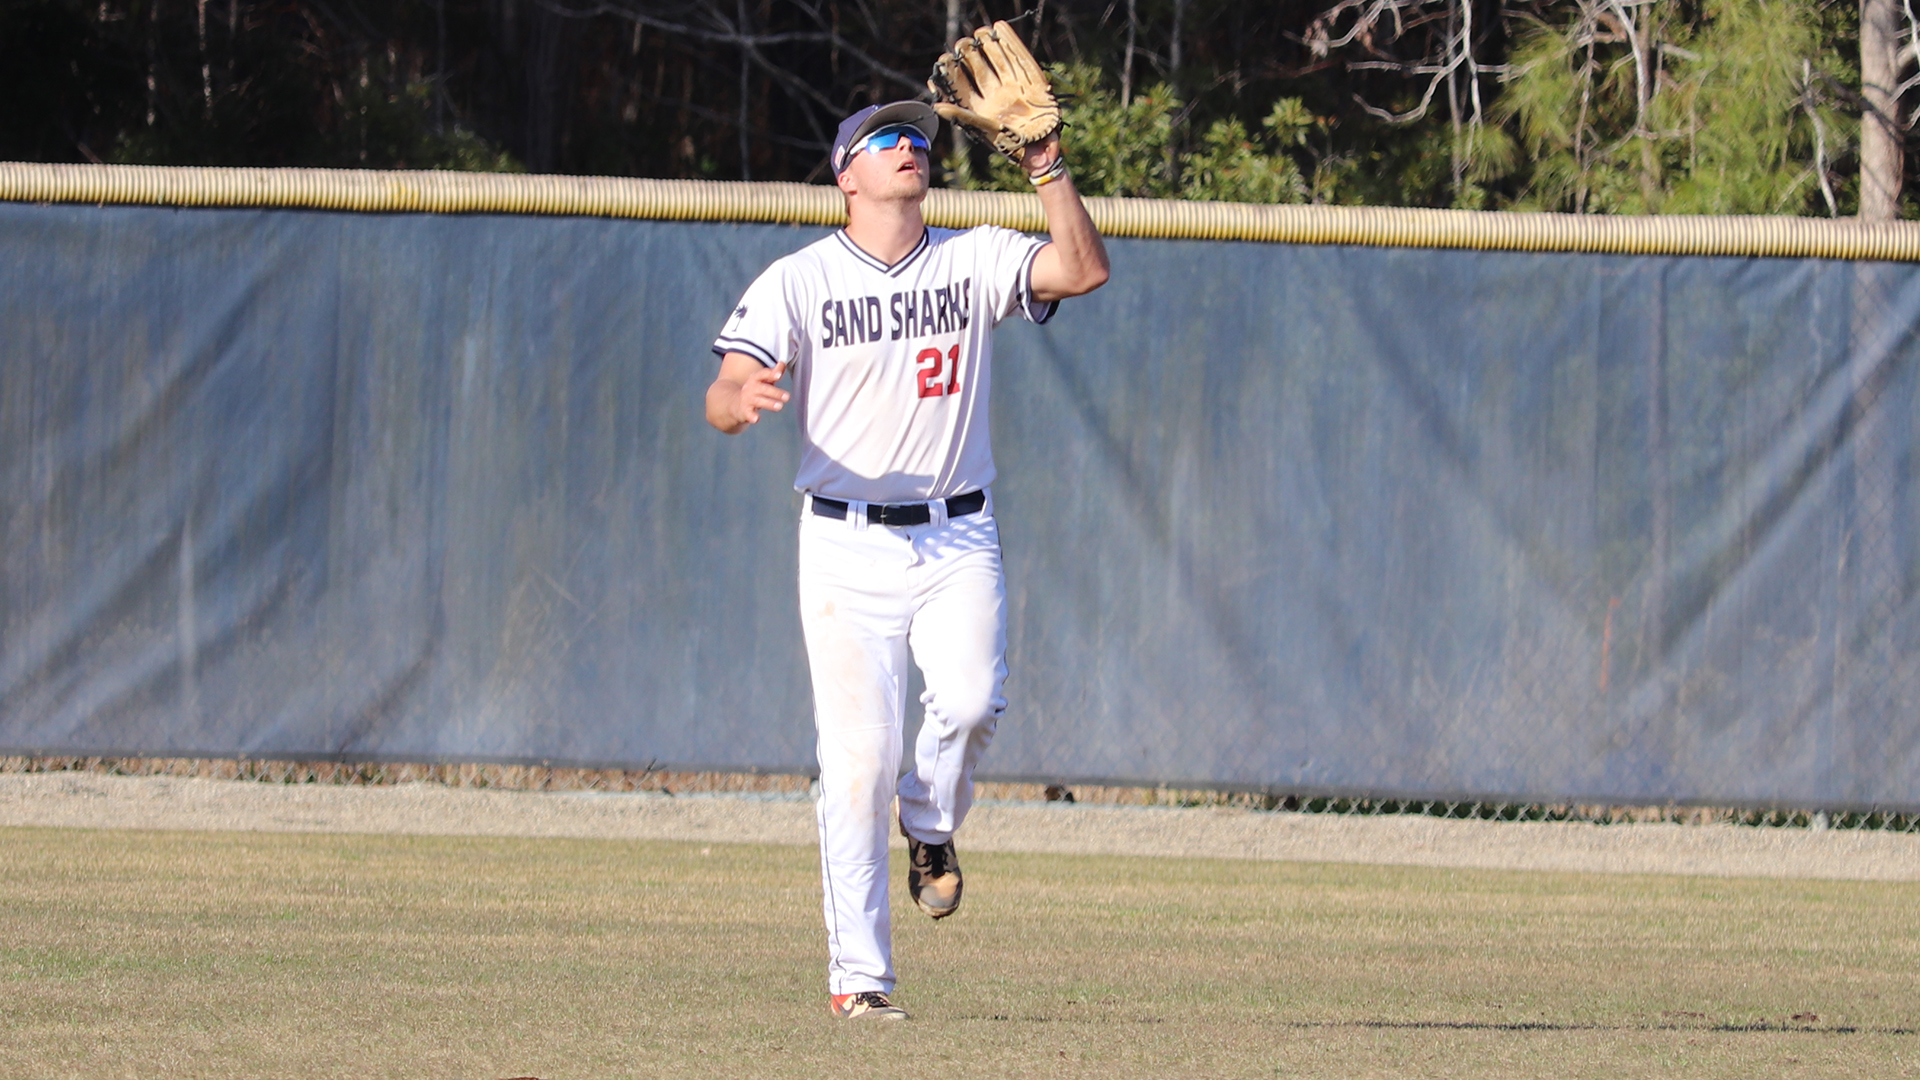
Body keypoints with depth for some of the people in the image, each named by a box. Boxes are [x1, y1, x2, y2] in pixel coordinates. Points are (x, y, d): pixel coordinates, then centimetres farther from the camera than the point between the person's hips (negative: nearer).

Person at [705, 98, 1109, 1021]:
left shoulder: (975, 261, 6)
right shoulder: (800, 281, 0)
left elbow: (1084, 270, -9)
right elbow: (722, 402, -9)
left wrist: (1046, 168, -18)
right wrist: (746, 396, -33)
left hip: (958, 539, 2)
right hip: (848, 546, -1)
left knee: (970, 701, -24)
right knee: (858, 755, -9)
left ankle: (930, 821, 10)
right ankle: (859, 978, -1)